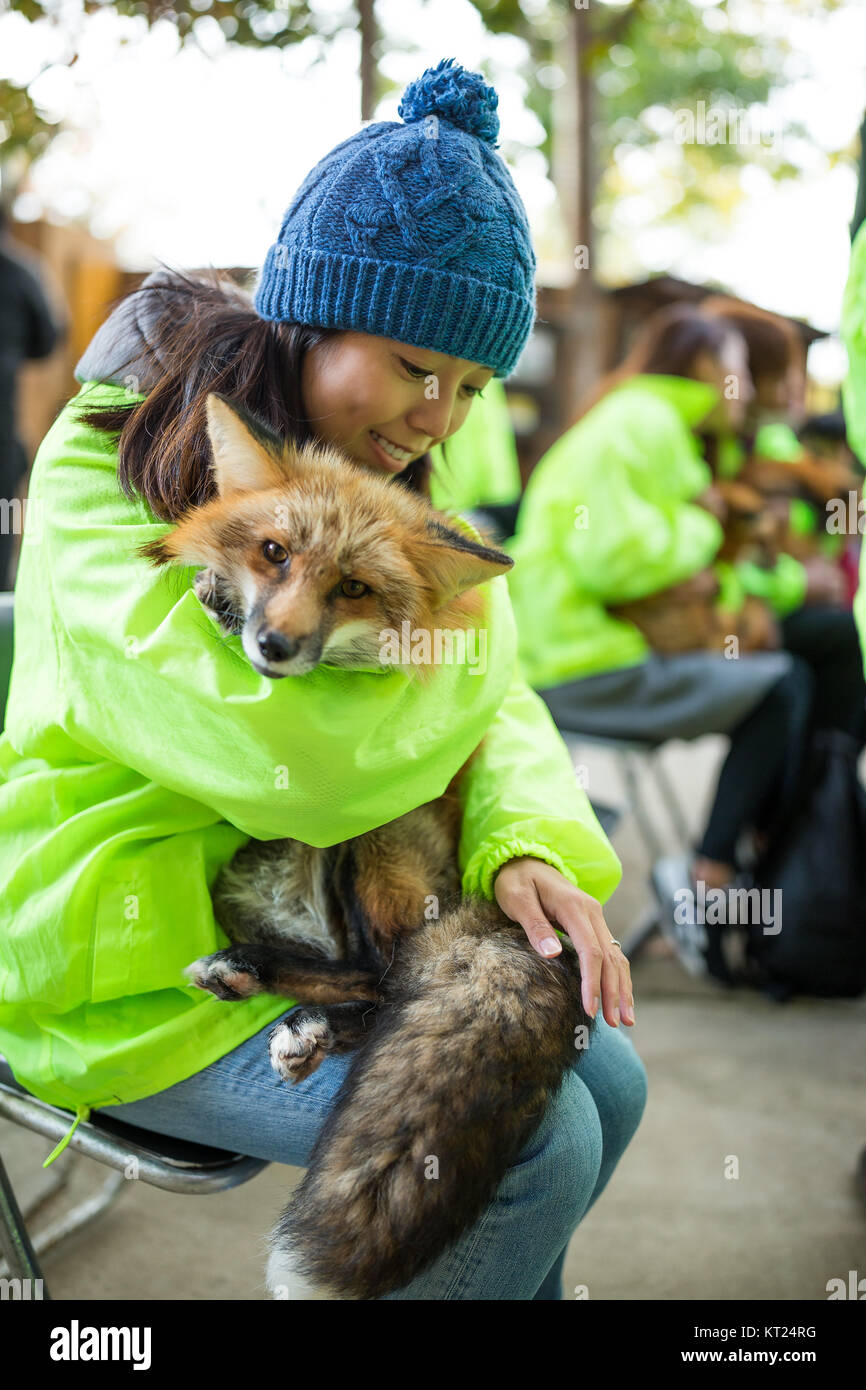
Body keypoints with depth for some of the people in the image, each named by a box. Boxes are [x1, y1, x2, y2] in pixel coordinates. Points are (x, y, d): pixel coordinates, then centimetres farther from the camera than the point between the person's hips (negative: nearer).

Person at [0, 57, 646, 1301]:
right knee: (535, 1144, -18)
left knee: (603, 1081, 0)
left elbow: (491, 701, 0)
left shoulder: (377, 481, 4)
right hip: (132, 971, -7)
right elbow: (307, 766, -31)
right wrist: (465, 623, -14)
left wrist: (532, 847, -21)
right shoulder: (106, 475, -21)